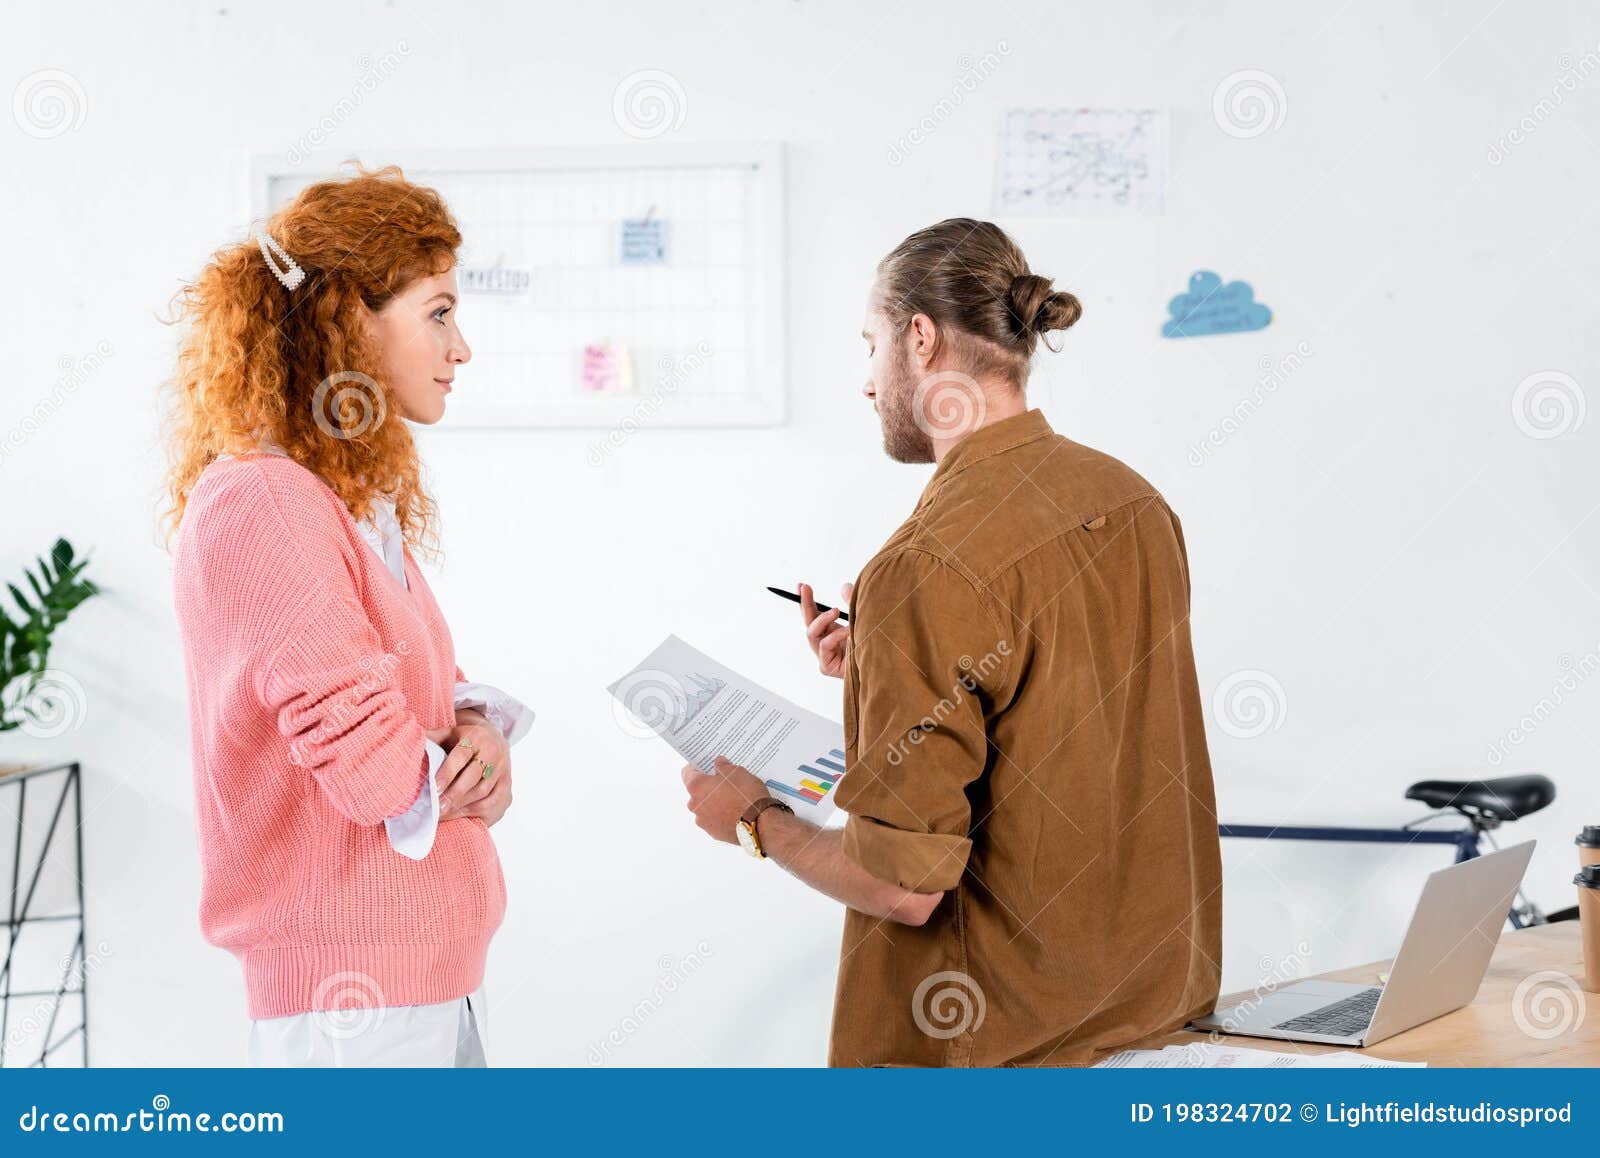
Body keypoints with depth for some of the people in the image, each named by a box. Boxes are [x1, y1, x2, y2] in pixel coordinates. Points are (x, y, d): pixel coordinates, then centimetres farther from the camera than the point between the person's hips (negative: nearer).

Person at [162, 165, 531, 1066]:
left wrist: (477, 729, -7)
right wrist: (464, 765, -2)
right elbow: (376, 771, -23)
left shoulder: (364, 501, 13)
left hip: (437, 973, 9)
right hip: (351, 990, -9)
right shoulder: (261, 505, -18)